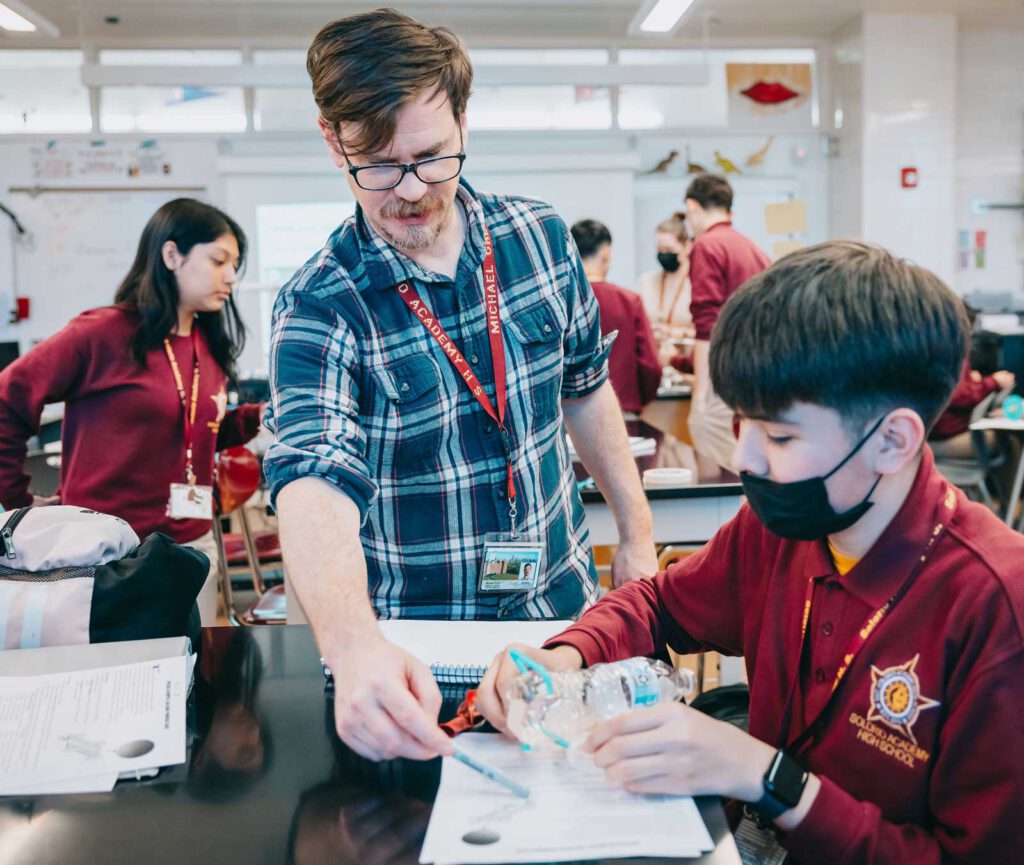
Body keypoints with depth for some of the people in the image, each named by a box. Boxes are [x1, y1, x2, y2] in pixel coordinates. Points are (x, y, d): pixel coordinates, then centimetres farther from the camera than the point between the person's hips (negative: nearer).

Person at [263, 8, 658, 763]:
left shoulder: (541, 238, -7)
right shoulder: (320, 309, -20)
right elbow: (314, 484, -35)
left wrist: (637, 534, 9)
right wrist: (354, 648, -53)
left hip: (563, 607, 4)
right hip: (417, 651, -3)